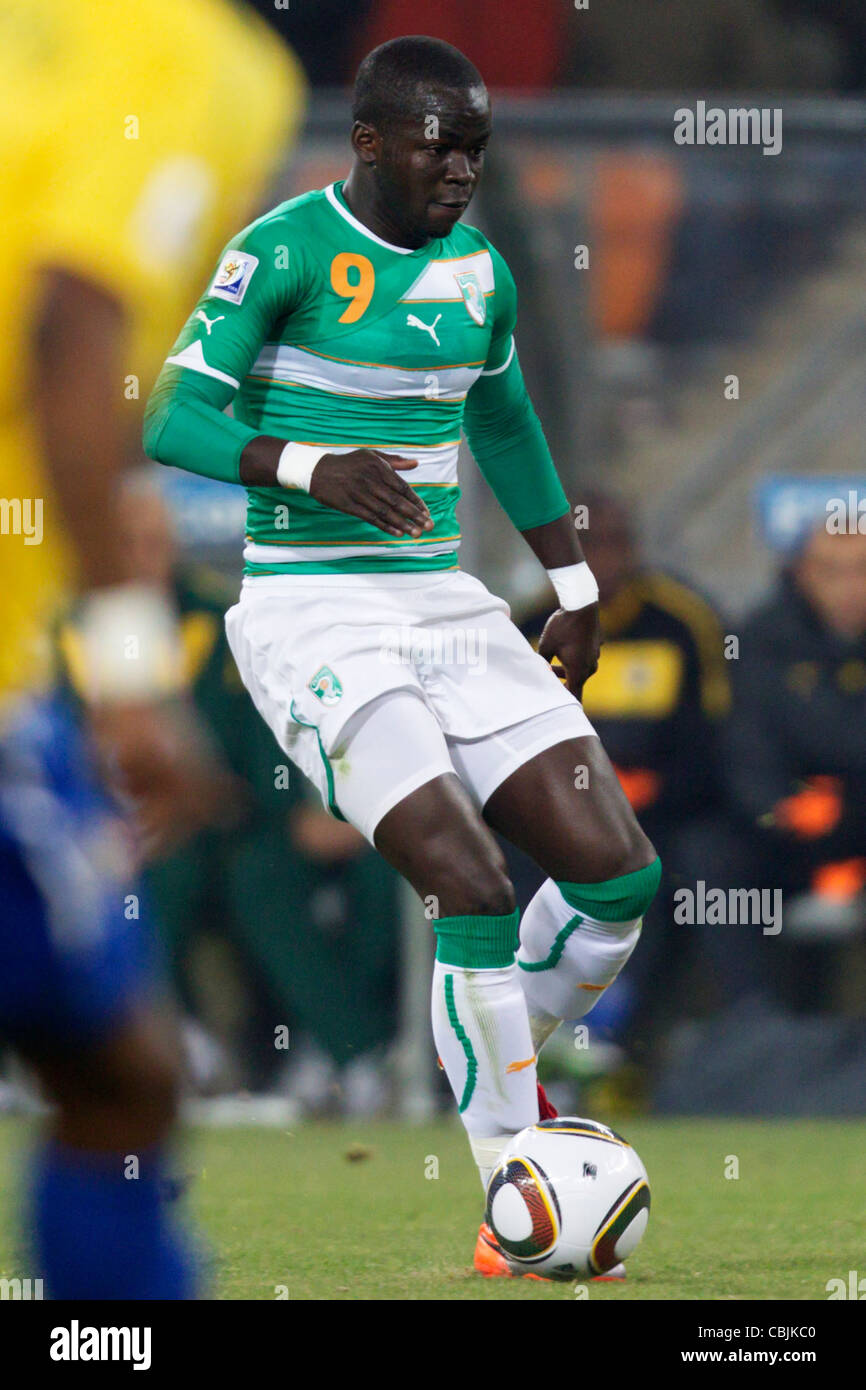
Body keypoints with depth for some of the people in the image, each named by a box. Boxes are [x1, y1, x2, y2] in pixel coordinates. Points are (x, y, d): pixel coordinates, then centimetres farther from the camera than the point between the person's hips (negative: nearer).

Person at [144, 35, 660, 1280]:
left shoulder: (478, 268, 10)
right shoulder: (287, 252, -9)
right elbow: (174, 421, -12)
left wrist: (575, 588, 25)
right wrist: (311, 467, -28)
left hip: (444, 606, 7)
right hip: (312, 614, -7)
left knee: (618, 872, -3)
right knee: (473, 892, -19)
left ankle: (504, 1063, 25)